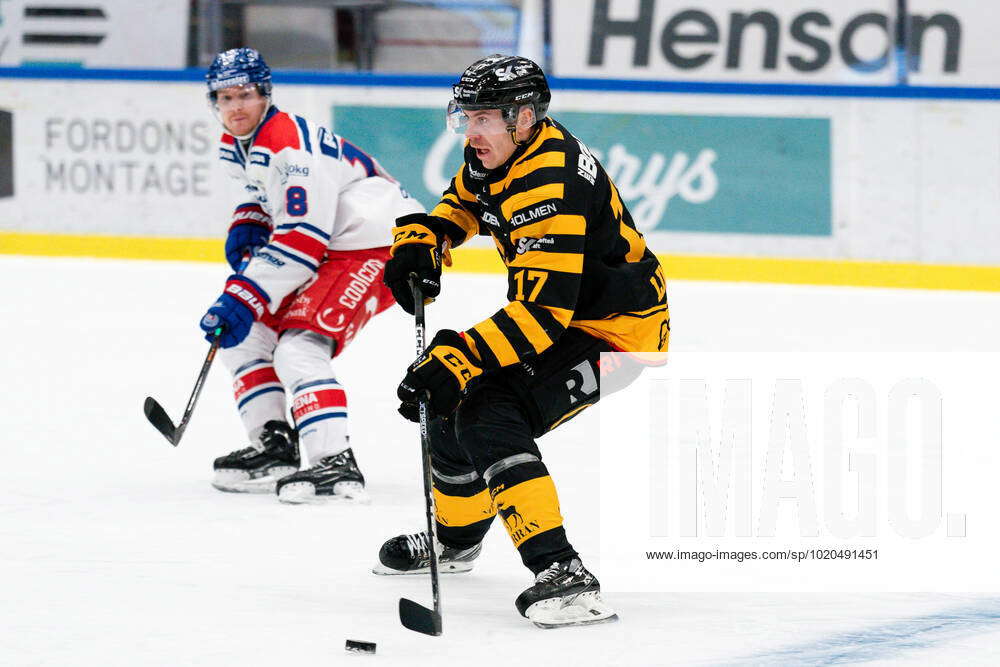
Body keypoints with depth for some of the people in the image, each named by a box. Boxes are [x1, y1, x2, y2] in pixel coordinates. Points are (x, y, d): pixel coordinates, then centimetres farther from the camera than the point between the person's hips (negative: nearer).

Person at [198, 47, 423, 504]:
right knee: (242, 333, 10)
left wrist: (244, 299, -29)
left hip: (377, 246, -11)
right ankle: (275, 446, 15)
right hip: (331, 249, 11)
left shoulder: (291, 144, -24)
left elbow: (302, 239, -28)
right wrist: (246, 228, 4)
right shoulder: (236, 146, 7)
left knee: (298, 349, -25)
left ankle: (334, 465, -33)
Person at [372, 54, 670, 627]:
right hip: (557, 308, 11)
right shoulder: (499, 150, -1)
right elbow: (464, 200, 22)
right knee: (453, 399, 19)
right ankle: (455, 537, 42)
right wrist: (421, 240, 1)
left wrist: (457, 360, -40)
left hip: (618, 331, -11)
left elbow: (544, 311, -36)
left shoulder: (546, 188, -31)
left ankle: (560, 574, -35)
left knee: (491, 418, -25)